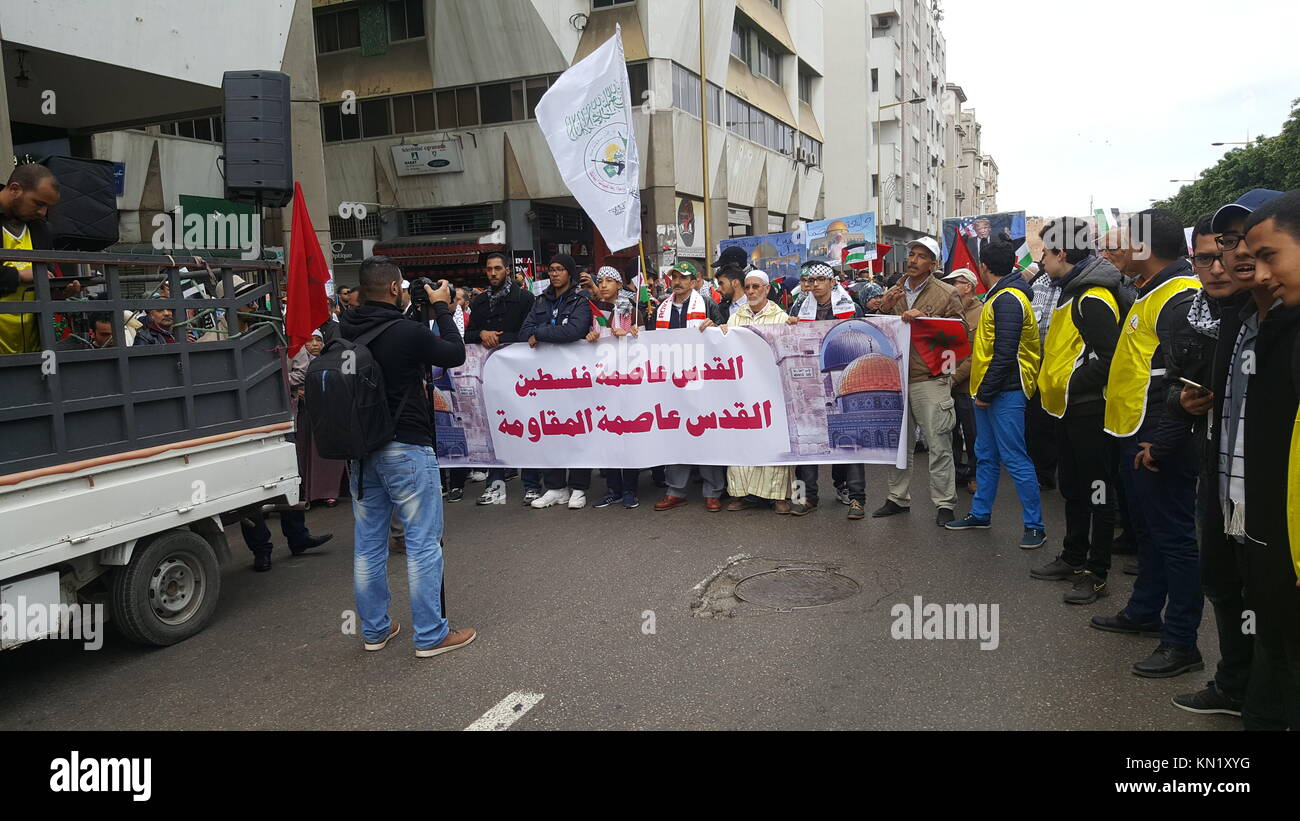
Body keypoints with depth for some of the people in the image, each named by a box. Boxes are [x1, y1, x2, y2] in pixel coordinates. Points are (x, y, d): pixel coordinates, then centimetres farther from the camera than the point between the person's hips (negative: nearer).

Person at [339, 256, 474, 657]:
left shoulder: (346, 332, 0)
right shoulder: (409, 333, -17)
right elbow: (456, 354, -2)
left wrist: (403, 311, 16)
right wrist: (442, 309, 8)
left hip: (360, 450, 7)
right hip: (406, 449, -6)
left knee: (368, 542, 14)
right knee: (423, 542, 3)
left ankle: (374, 629, 26)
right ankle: (431, 635, 9)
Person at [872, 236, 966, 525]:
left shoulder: (947, 294, -1)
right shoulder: (893, 293, 13)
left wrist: (923, 318, -16)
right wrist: (884, 309, -2)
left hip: (930, 379, -5)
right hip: (896, 378, 5)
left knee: (939, 445, -4)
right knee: (900, 443, 14)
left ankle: (944, 504, 6)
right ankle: (898, 498, 25)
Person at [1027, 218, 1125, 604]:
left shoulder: (1093, 299, -18)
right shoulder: (1071, 293, 14)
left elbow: (1111, 356, -24)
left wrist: (1073, 385, -18)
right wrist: (1050, 384, 12)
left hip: (1089, 412, -10)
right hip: (1067, 411, 10)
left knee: (1096, 492, 0)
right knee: (1072, 489, 19)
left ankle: (1096, 574, 8)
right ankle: (1073, 558, 31)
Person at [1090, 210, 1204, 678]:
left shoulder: (1181, 298, -18)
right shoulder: (1149, 293, 15)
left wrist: (1161, 442, -24)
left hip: (1159, 446, -10)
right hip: (1134, 435, 10)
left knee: (1173, 538, -2)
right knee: (1147, 530, 21)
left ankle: (1181, 643, 7)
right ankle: (1144, 612, 35)